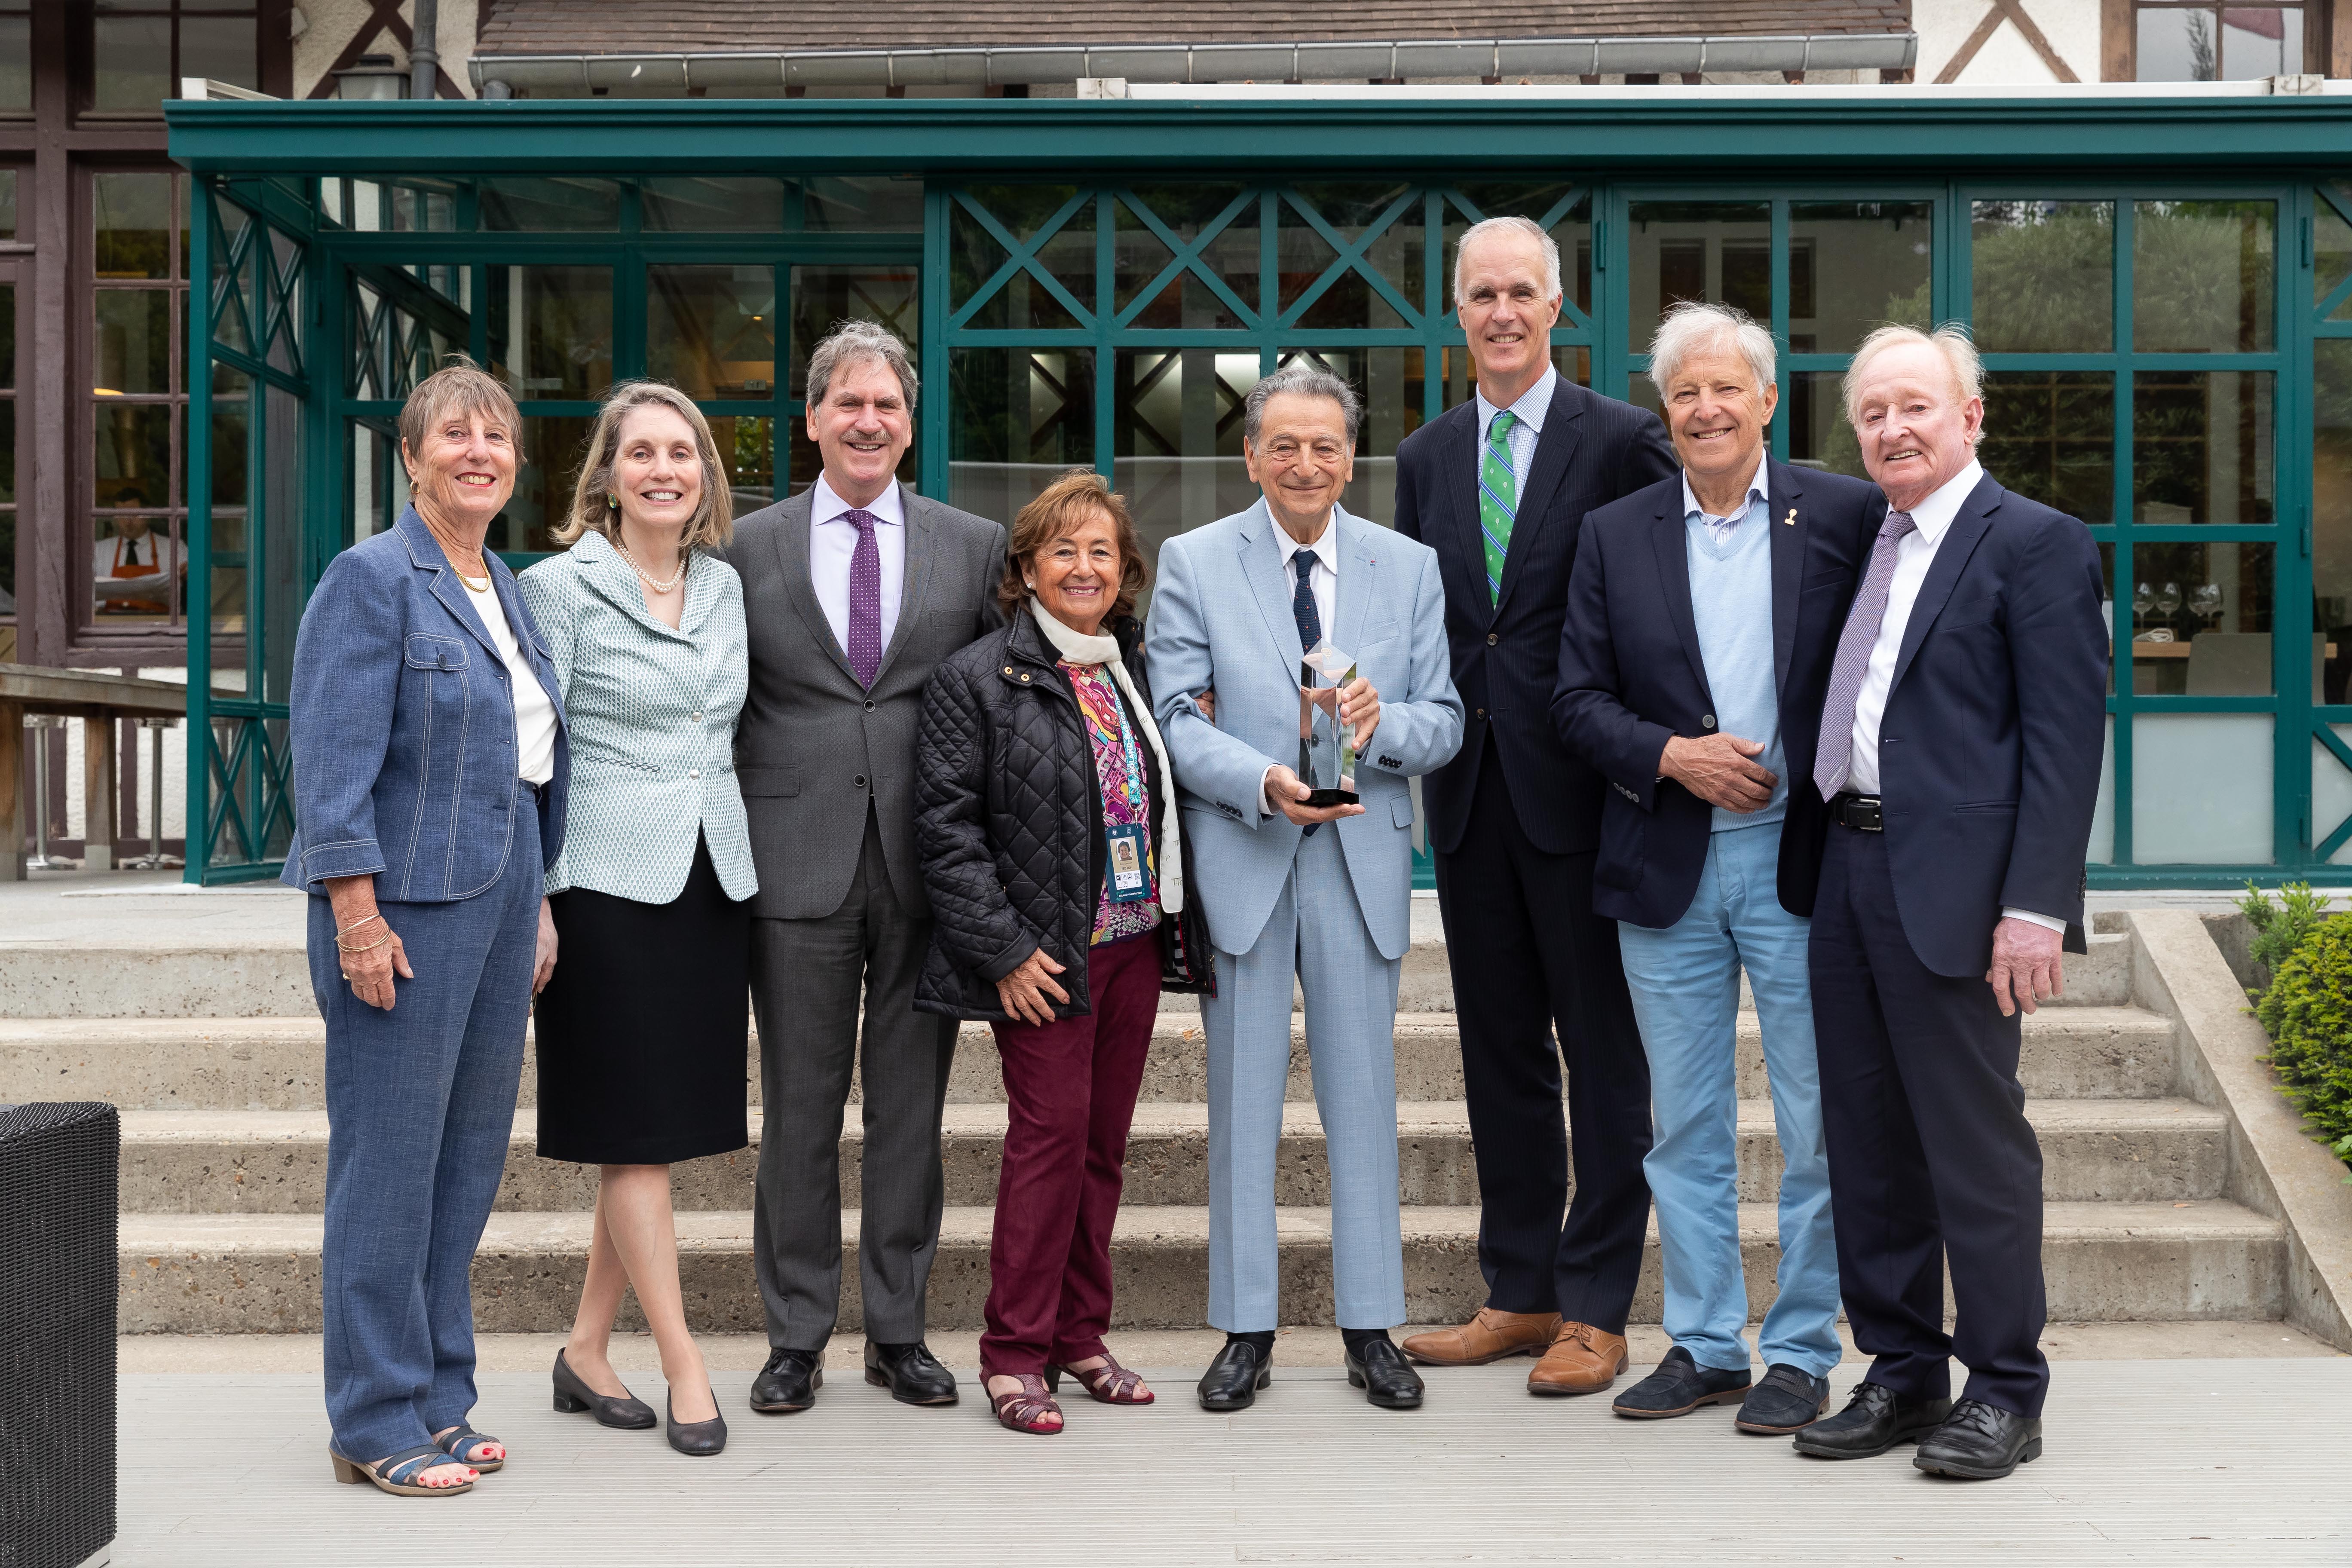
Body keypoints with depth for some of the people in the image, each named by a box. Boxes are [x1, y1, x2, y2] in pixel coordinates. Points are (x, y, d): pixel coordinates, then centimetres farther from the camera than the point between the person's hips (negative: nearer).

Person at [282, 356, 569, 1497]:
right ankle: (377, 1426, 8)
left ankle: (437, 1401, 22)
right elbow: (333, 762, -14)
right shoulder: (371, 578, -8)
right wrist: (357, 913, -20)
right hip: (407, 905, -8)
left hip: (497, 903, 8)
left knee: (469, 1158, 12)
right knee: (390, 1161, -2)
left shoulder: (507, 592, 17)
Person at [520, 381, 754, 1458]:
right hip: (610, 882, -6)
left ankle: (587, 1349, 20)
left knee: (668, 1127, 8)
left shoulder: (726, 586, 12)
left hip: (713, 880, 6)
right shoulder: (561, 586, -4)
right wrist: (533, 901, -11)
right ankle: (684, 1368, 6)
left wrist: (745, 861, 14)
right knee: (636, 1133, -1)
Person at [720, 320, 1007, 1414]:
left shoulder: (975, 546, 7)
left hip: (926, 864, 1)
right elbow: (723, 707, 8)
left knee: (910, 1108, 8)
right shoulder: (749, 547, 7)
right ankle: (797, 1337, 17)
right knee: (799, 1110, 5)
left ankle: (898, 1332, 20)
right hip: (798, 862, 0)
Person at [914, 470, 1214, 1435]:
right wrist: (1004, 949, -13)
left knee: (1104, 1139, 9)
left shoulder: (1140, 669, 12)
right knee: (1051, 1131, -8)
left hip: (1135, 943, 5)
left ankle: (1080, 1336, 21)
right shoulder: (977, 679, -4)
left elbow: (1168, 801, 19)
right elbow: (945, 825, -8)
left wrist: (1179, 923, 7)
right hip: (1043, 956, -5)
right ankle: (1016, 1353, 3)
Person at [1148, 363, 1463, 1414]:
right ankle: (1246, 1330, 16)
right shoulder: (1193, 563, 2)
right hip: (1240, 858, -1)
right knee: (1242, 1103, 5)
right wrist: (1264, 784, -21)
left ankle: (1371, 1329, 17)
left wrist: (1385, 724, -16)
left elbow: (1445, 723, 7)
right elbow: (1174, 718, -5)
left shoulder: (1409, 568, 8)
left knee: (1364, 1099, 7)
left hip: (1361, 862, 1)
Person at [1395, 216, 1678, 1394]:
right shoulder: (1425, 458, 13)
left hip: (1581, 790, -5)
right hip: (1470, 793, 5)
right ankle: (1520, 1292, 23)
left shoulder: (1621, 439, -3)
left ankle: (1597, 1309, 11)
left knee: (1603, 1053, 2)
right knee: (1500, 1051, 12)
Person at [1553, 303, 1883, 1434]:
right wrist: (1669, 755, -11)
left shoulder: (1846, 516, 0)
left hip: (1802, 862, -2)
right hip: (1668, 870, 3)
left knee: (1817, 1127, 4)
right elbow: (1577, 699, 5)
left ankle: (1800, 1352, 17)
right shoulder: (1615, 535, 7)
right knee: (1684, 1126, 10)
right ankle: (1703, 1343, 23)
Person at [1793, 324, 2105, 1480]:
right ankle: (1903, 1372, 22)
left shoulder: (2037, 545, -5)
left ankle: (2005, 1393, 11)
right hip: (1847, 872, 7)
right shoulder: (1862, 544, 17)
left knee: (1976, 1142, -1)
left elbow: (2065, 736, -11)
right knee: (1867, 1140, 11)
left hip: (1953, 887, -7)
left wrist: (2037, 904, -18)